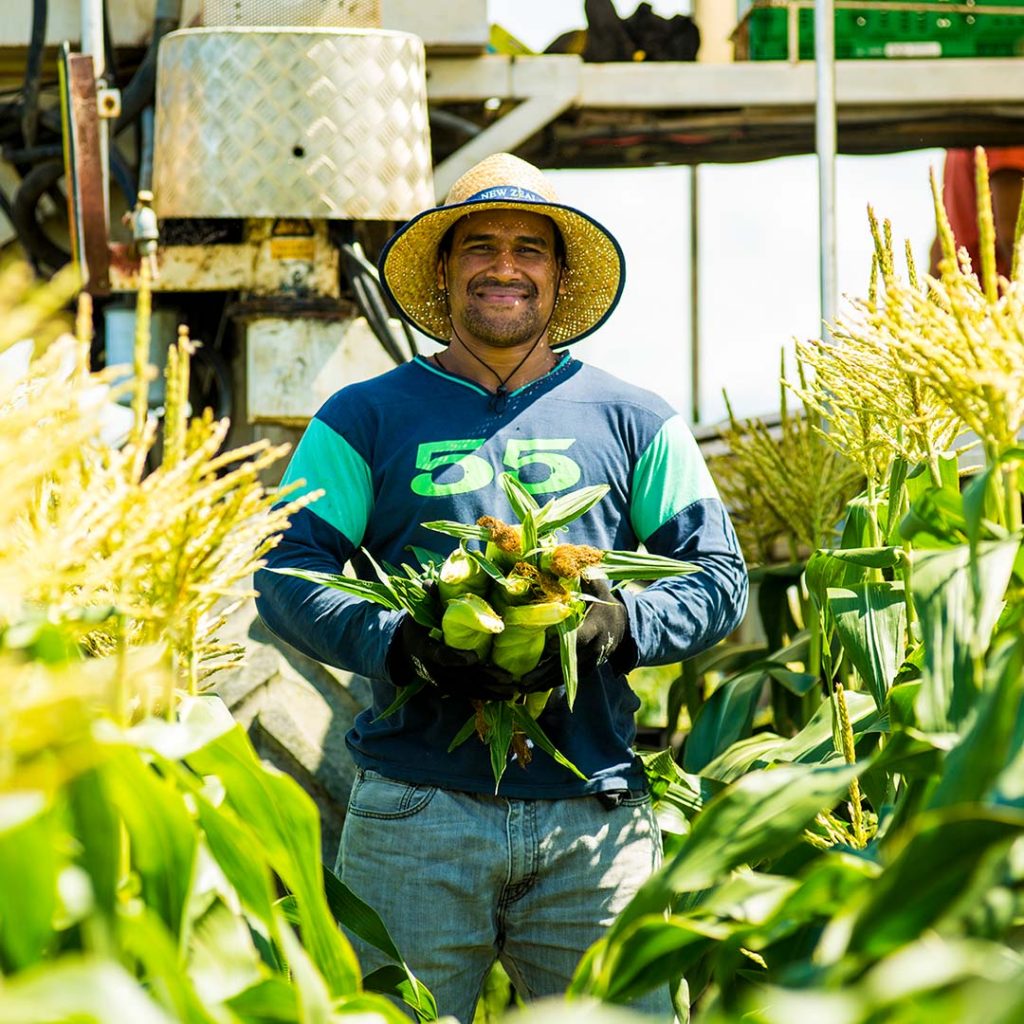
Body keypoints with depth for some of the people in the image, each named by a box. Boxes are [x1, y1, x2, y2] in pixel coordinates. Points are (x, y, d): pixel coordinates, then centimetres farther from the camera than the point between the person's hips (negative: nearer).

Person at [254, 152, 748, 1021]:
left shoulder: (635, 424, 14)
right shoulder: (365, 420, 11)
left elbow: (720, 579, 9)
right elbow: (285, 574, 3)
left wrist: (617, 625, -12)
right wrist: (400, 645, -16)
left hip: (594, 815, 1)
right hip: (416, 813, -1)